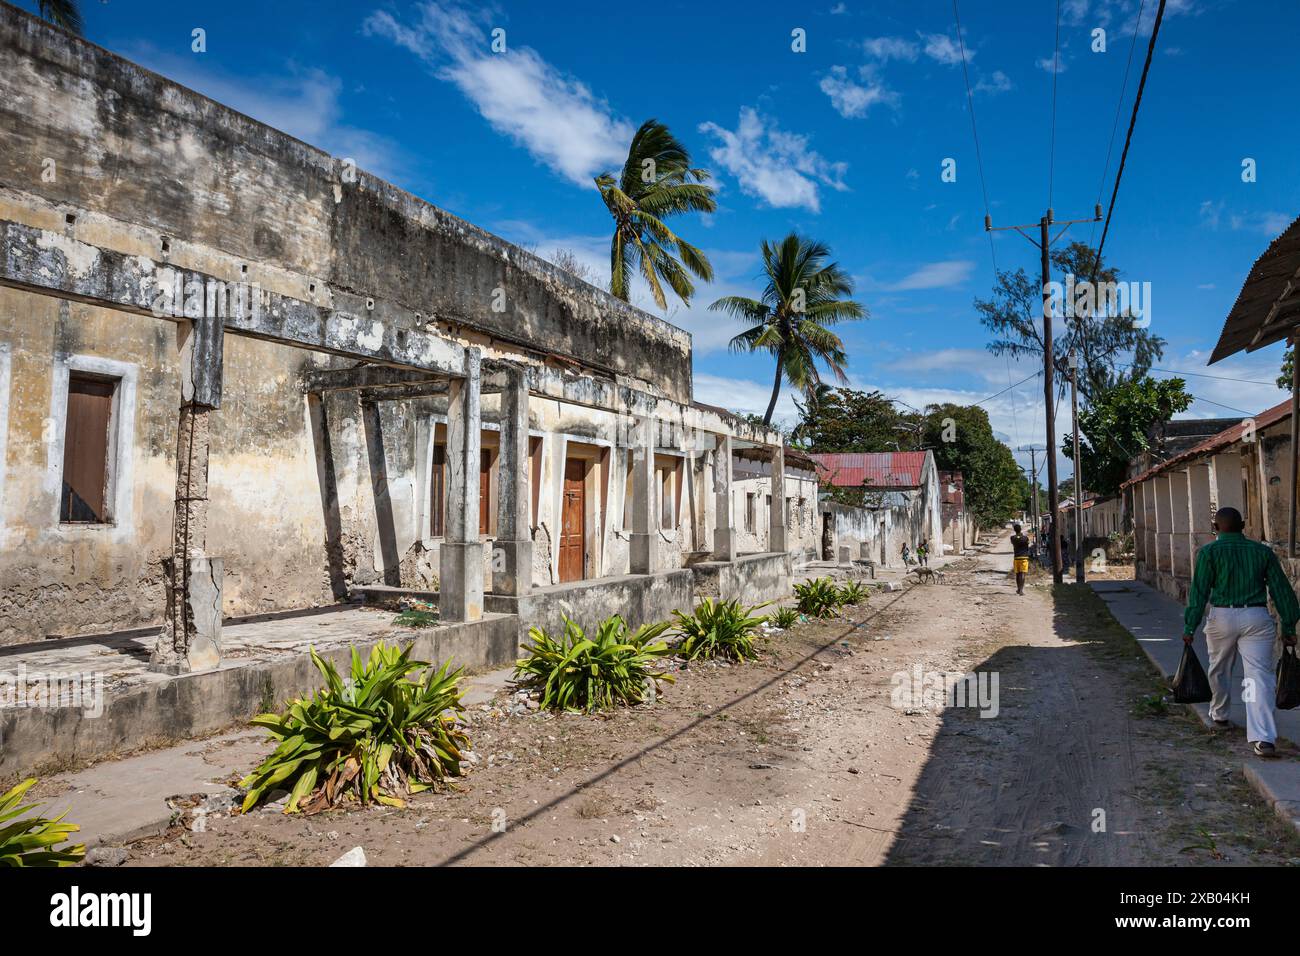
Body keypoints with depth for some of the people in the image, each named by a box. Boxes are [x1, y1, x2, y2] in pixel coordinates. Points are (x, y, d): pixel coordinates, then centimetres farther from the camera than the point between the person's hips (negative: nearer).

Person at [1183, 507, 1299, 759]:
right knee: (1259, 675, -5)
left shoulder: (1208, 552, -2)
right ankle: (1263, 738, -15)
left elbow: (1199, 592, -6)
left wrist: (1190, 627, -4)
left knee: (1219, 670, 20)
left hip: (1221, 617, -1)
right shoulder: (1263, 551, 7)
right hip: (1257, 618, 1)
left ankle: (1219, 716, 39)